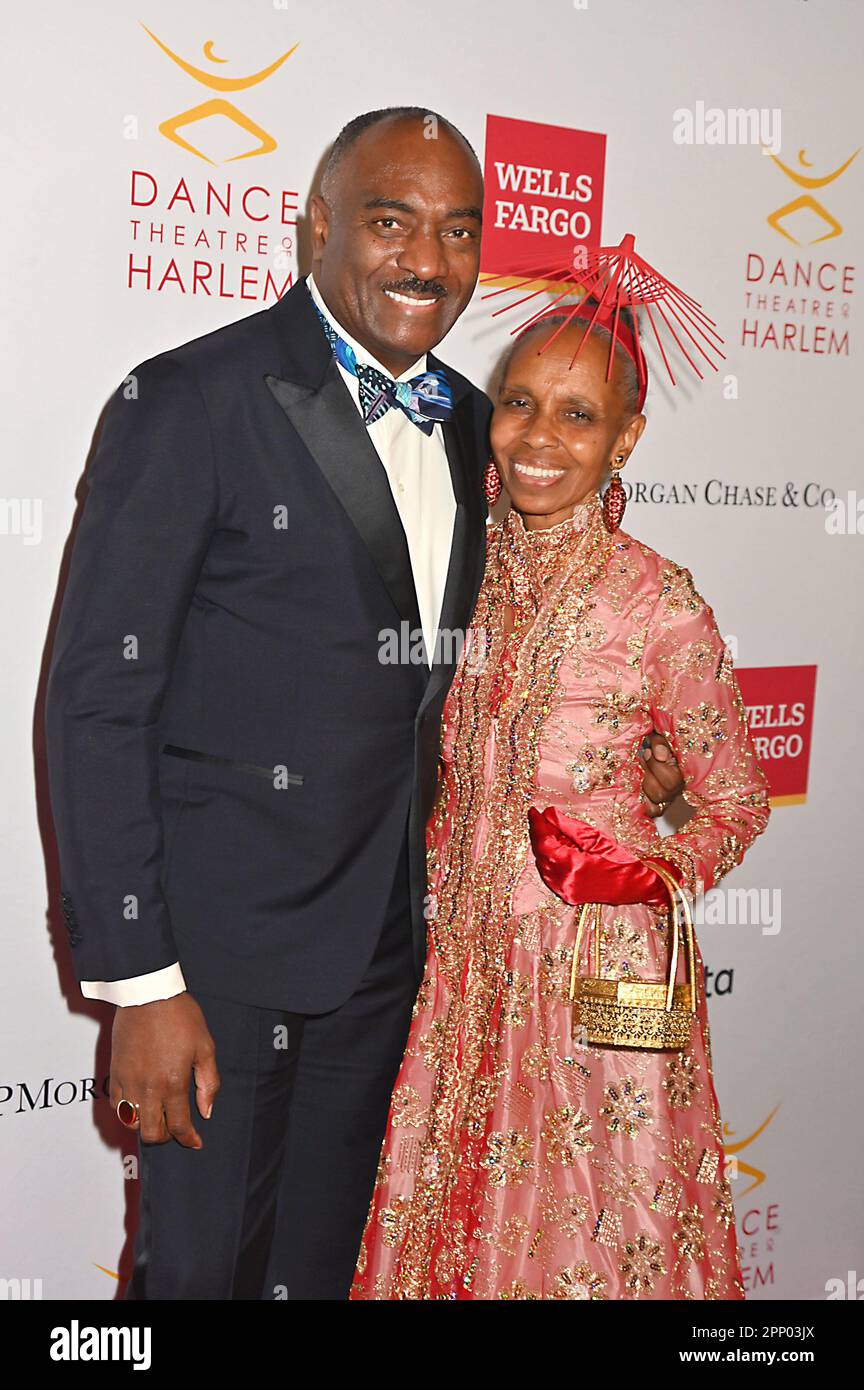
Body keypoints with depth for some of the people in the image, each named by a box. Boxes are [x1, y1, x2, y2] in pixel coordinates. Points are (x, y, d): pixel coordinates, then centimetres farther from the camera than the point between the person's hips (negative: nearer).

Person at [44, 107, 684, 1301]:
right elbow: (99, 702, -15)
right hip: (222, 940, -6)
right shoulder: (191, 401, -13)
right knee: (200, 1266, 8)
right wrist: (139, 982, -17)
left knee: (323, 1266, 20)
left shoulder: (468, 424, 8)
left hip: (387, 936, 6)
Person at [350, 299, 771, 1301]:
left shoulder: (658, 603, -13)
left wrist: (659, 871, -17)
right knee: (454, 1199, 17)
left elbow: (736, 799, -2)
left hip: (599, 962, -4)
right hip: (463, 949, 4)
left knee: (587, 1221, 11)